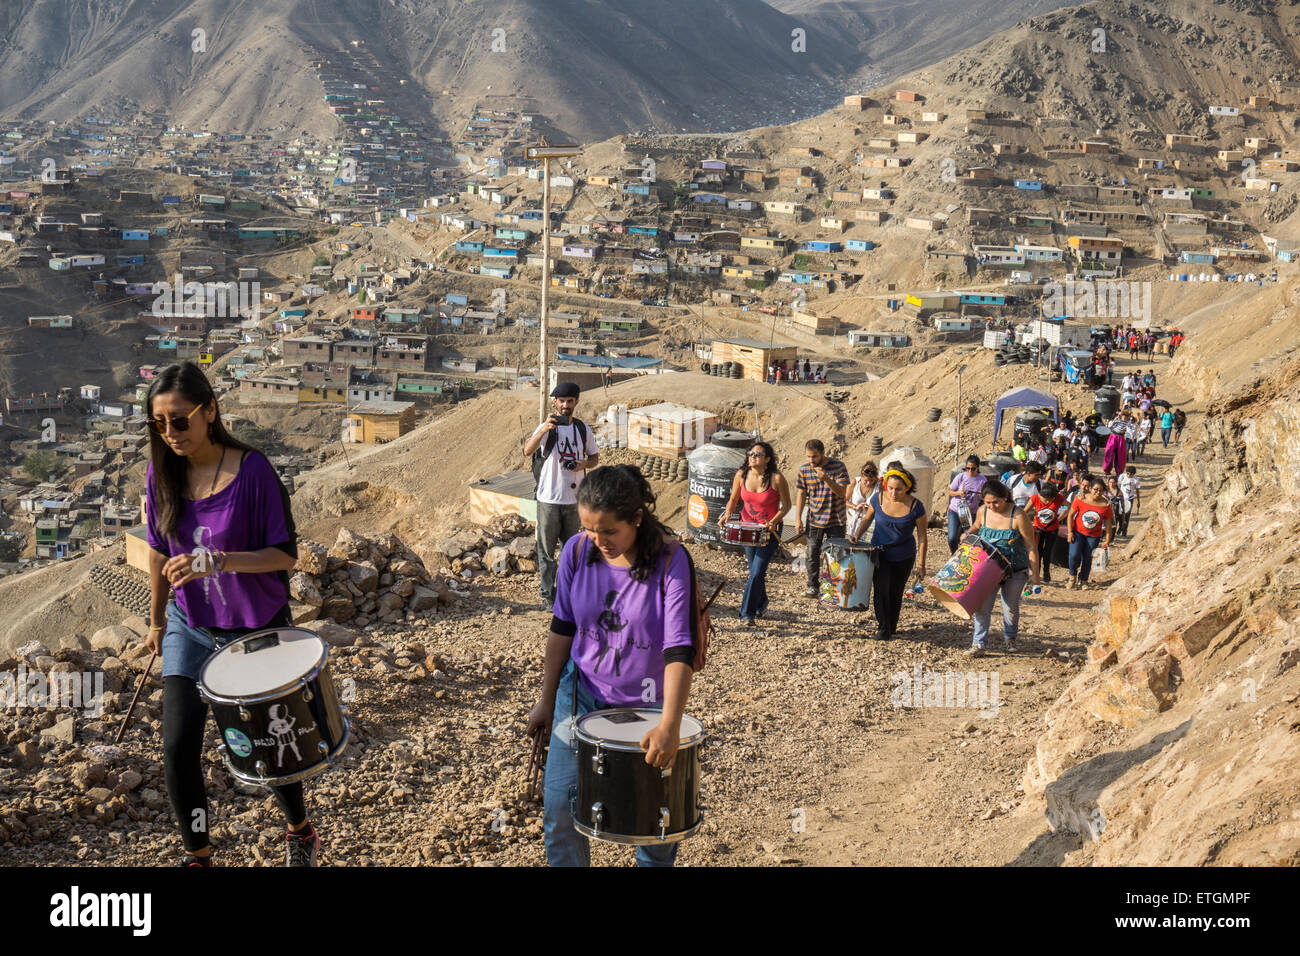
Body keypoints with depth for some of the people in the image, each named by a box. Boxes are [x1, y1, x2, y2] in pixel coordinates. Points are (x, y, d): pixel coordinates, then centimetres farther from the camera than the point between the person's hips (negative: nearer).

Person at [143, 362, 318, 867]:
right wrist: (157, 619, 17)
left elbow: (285, 554, -17)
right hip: (190, 630, 3)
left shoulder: (252, 470, -20)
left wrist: (219, 561, -31)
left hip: (257, 630, -3)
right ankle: (196, 854, 16)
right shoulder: (162, 472, -6)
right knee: (177, 747, -6)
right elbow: (160, 550, 8)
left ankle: (300, 833, 38)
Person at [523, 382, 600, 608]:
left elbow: (595, 457, 16)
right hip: (549, 498, -4)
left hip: (573, 498, 4)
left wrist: (583, 464, -8)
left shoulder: (583, 429, 6)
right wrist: (544, 429, -42)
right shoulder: (546, 428, -7)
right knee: (546, 548, 2)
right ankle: (547, 593, 10)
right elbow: (527, 450, -25)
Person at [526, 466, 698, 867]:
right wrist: (546, 699, 7)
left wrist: (669, 726, -39)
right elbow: (562, 629, 2)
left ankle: (653, 861, 39)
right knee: (560, 811, -1)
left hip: (645, 703, -2)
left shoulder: (670, 561, -21)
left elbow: (680, 648, -28)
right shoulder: (577, 551, -10)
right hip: (582, 693, 2)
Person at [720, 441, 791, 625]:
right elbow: (733, 500, 6)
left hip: (770, 530, -4)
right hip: (748, 527, 4)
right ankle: (761, 604, 39)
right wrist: (728, 513, -14)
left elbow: (786, 505, -8)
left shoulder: (776, 478, -18)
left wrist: (774, 521, -22)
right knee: (754, 570, 16)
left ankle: (747, 613, -4)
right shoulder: (741, 475, -8)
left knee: (757, 571, -12)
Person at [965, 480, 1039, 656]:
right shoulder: (982, 512, -6)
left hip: (1015, 570, -3)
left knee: (1010, 607, 11)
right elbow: (976, 528, 18)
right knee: (982, 606, -7)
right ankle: (978, 644, -1)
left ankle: (1009, 638, 37)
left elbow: (1031, 546, -14)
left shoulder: (1018, 516, -20)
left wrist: (1034, 573, -13)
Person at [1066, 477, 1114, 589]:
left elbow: (1109, 524, -4)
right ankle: (1073, 576, 11)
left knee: (1087, 559, 4)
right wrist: (1070, 532, -10)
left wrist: (1107, 542, -3)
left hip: (1094, 535, 1)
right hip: (1078, 531, -1)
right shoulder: (1080, 499, -17)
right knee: (1074, 555, -14)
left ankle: (1083, 581, 24)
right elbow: (1071, 515, -6)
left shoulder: (1106, 505, -14)